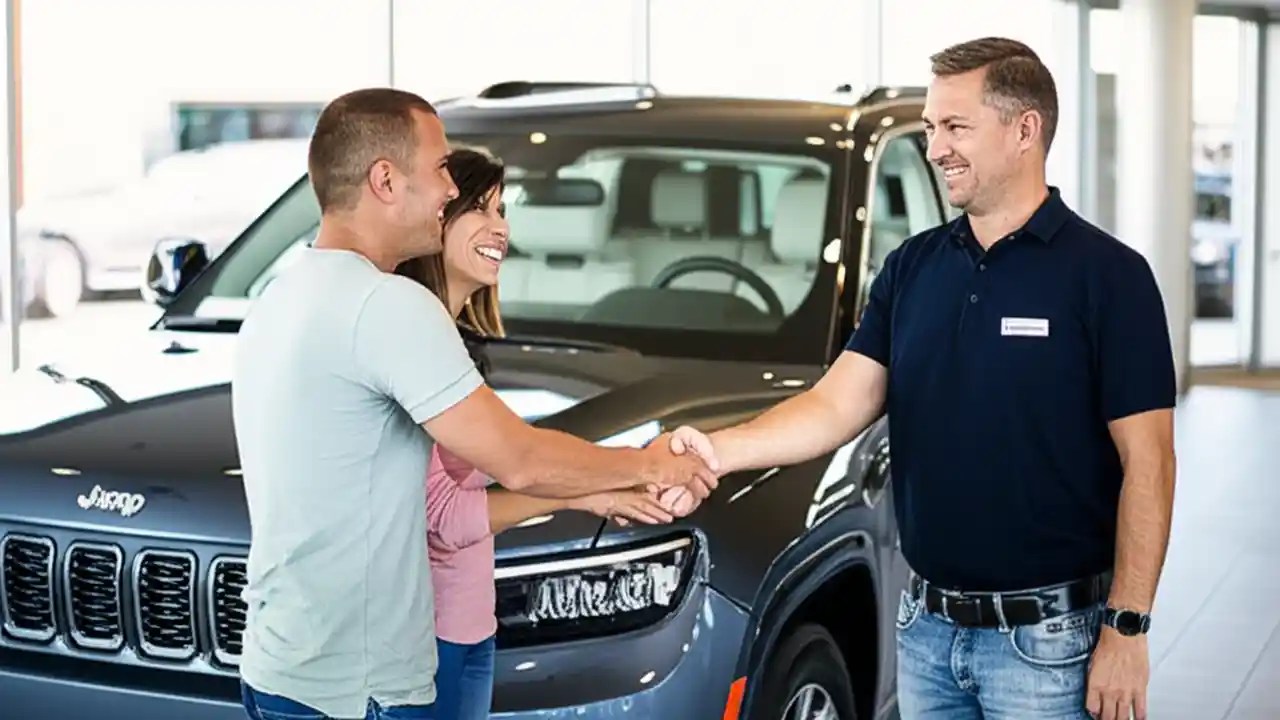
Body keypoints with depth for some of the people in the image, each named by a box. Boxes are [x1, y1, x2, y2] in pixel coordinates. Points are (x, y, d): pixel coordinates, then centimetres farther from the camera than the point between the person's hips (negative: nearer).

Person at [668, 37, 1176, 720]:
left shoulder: (1105, 274, -10)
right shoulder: (912, 267, 6)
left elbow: (1146, 463, -11)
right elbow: (840, 402, -2)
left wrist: (1126, 626, -14)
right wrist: (720, 448, -19)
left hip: (1047, 636, -5)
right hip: (925, 629, 5)